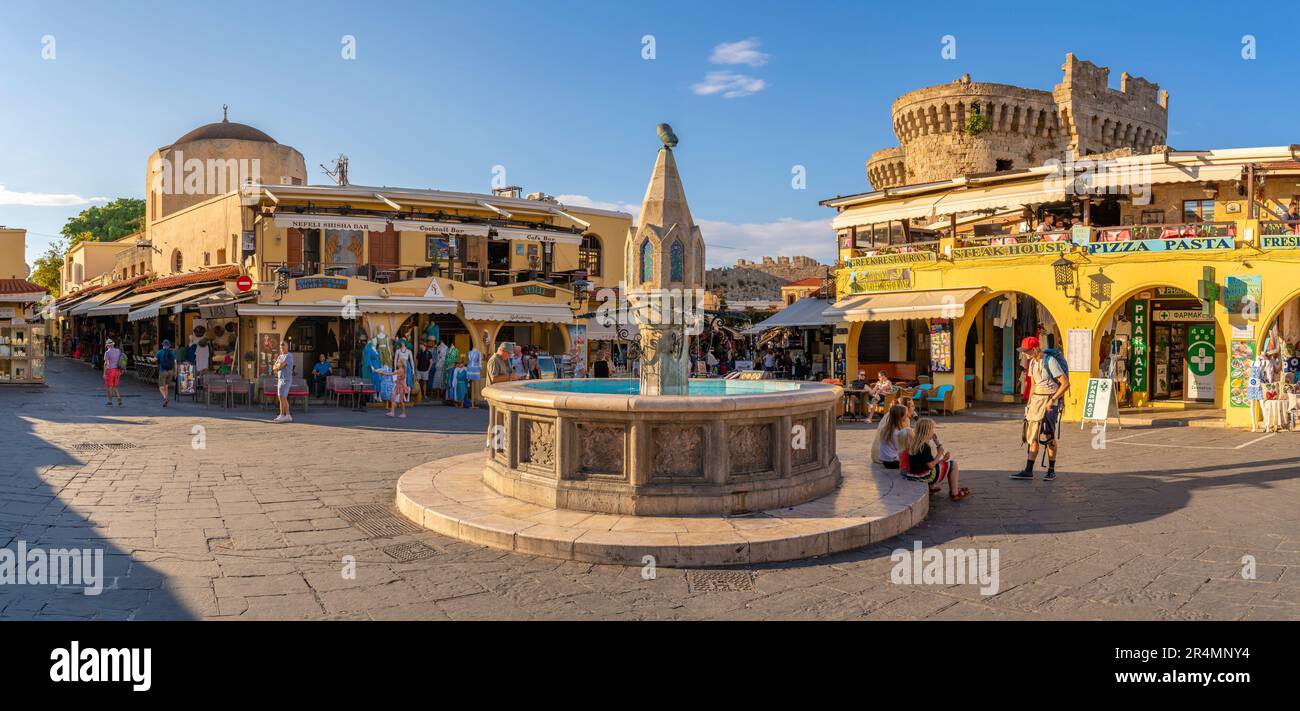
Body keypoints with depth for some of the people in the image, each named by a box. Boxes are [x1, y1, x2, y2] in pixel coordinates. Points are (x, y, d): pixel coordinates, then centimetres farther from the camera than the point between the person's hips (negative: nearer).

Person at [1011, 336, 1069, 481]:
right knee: (1033, 436, 3)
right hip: (1036, 399, 7)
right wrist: (1029, 402, 12)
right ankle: (1028, 471, 3)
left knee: (1048, 437, -2)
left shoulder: (1050, 361, -16)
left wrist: (1052, 401, -19)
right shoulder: (1032, 362, 9)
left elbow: (1066, 383, -18)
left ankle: (1051, 471, 12)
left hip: (1049, 400, -7)